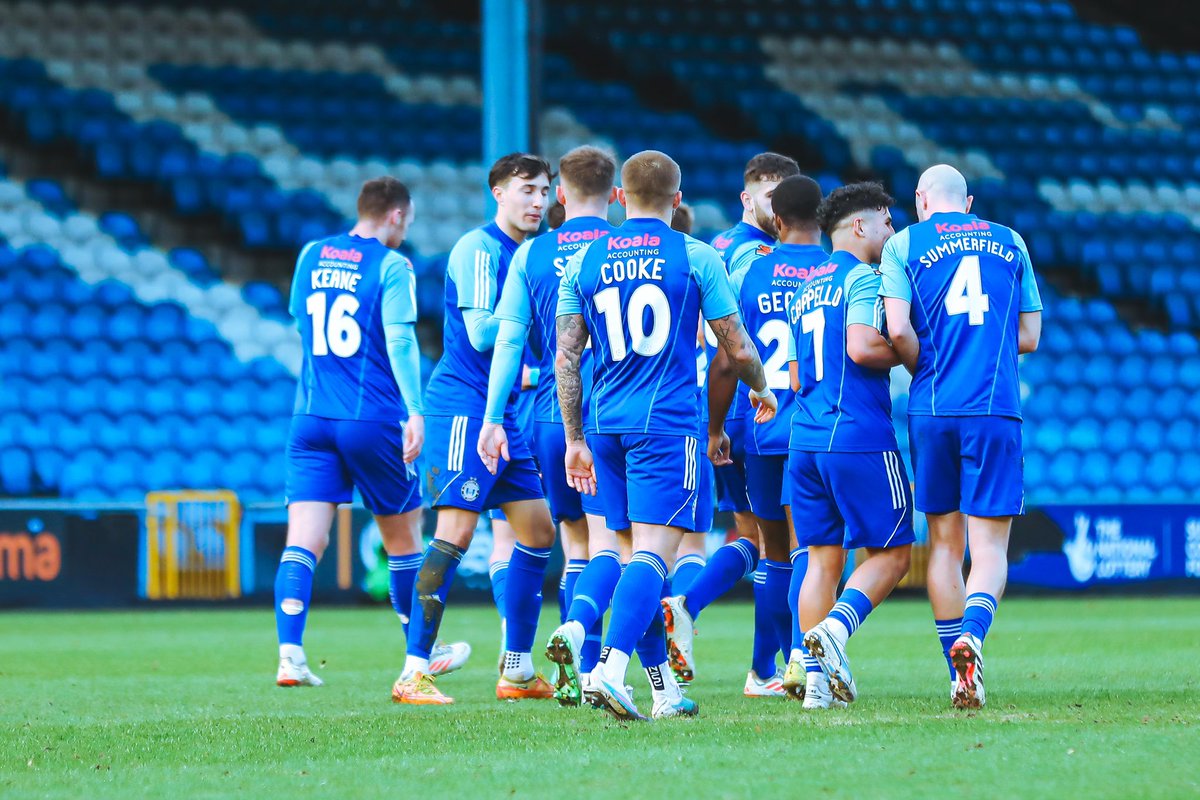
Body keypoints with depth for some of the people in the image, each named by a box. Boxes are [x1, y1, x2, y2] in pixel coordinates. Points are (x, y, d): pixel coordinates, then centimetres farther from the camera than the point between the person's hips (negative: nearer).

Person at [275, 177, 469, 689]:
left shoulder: (311, 256, 10)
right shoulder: (391, 266, -6)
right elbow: (400, 342, -14)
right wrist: (415, 411, -15)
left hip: (311, 417, 4)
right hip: (373, 419, -4)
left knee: (303, 540, -3)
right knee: (403, 535, 13)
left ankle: (289, 653, -19)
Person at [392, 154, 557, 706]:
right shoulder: (479, 248, -11)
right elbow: (481, 333, -19)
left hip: (503, 412, 10)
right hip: (463, 406, -10)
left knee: (538, 531, 9)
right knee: (455, 534, -15)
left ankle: (517, 670, 16)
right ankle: (413, 673, -15)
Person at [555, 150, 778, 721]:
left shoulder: (583, 262, 8)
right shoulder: (695, 257, -1)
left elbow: (565, 358, 6)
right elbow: (737, 348, 3)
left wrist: (575, 439, 11)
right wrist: (762, 390, 23)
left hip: (606, 421, 4)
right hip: (668, 421, -4)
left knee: (638, 550, 13)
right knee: (654, 550, -11)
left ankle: (664, 688, 16)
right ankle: (610, 668, -29)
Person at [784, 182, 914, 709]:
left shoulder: (805, 289, 20)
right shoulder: (862, 278, -6)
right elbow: (861, 346, -21)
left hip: (805, 441, 7)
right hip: (860, 437, -7)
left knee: (822, 556, 8)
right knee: (890, 552, 1)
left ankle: (816, 674, 0)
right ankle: (835, 628, -20)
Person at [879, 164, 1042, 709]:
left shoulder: (904, 244, 5)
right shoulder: (1009, 242, 13)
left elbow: (898, 331, -6)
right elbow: (1029, 337, 13)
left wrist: (925, 367, 12)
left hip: (932, 412, 0)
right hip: (996, 409, 0)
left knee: (944, 543, 10)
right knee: (990, 545, -1)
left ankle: (961, 677, 9)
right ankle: (972, 633, -30)